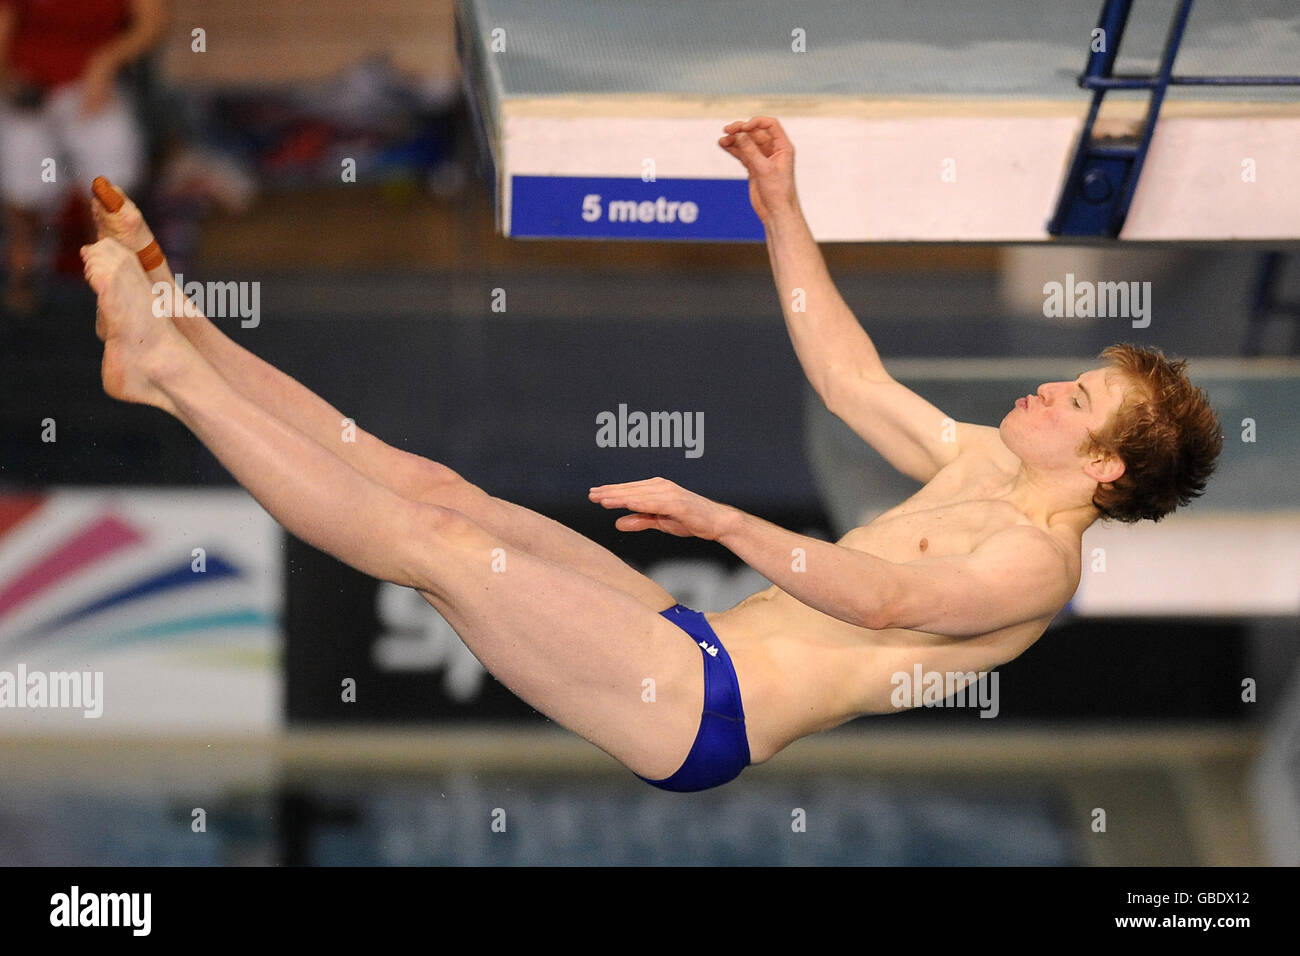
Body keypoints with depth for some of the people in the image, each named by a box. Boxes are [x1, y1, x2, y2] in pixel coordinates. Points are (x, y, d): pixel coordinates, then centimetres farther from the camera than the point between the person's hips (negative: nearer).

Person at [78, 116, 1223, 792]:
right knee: (432, 484, 3)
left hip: (703, 711, -9)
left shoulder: (1039, 559, -13)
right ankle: (174, 320, 5)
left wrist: (720, 519, -42)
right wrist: (783, 216, 19)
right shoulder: (989, 467, 18)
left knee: (433, 537, -16)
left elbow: (884, 597, -31)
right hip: (697, 640, 9)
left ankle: (165, 369, -12)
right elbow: (851, 379, 25)